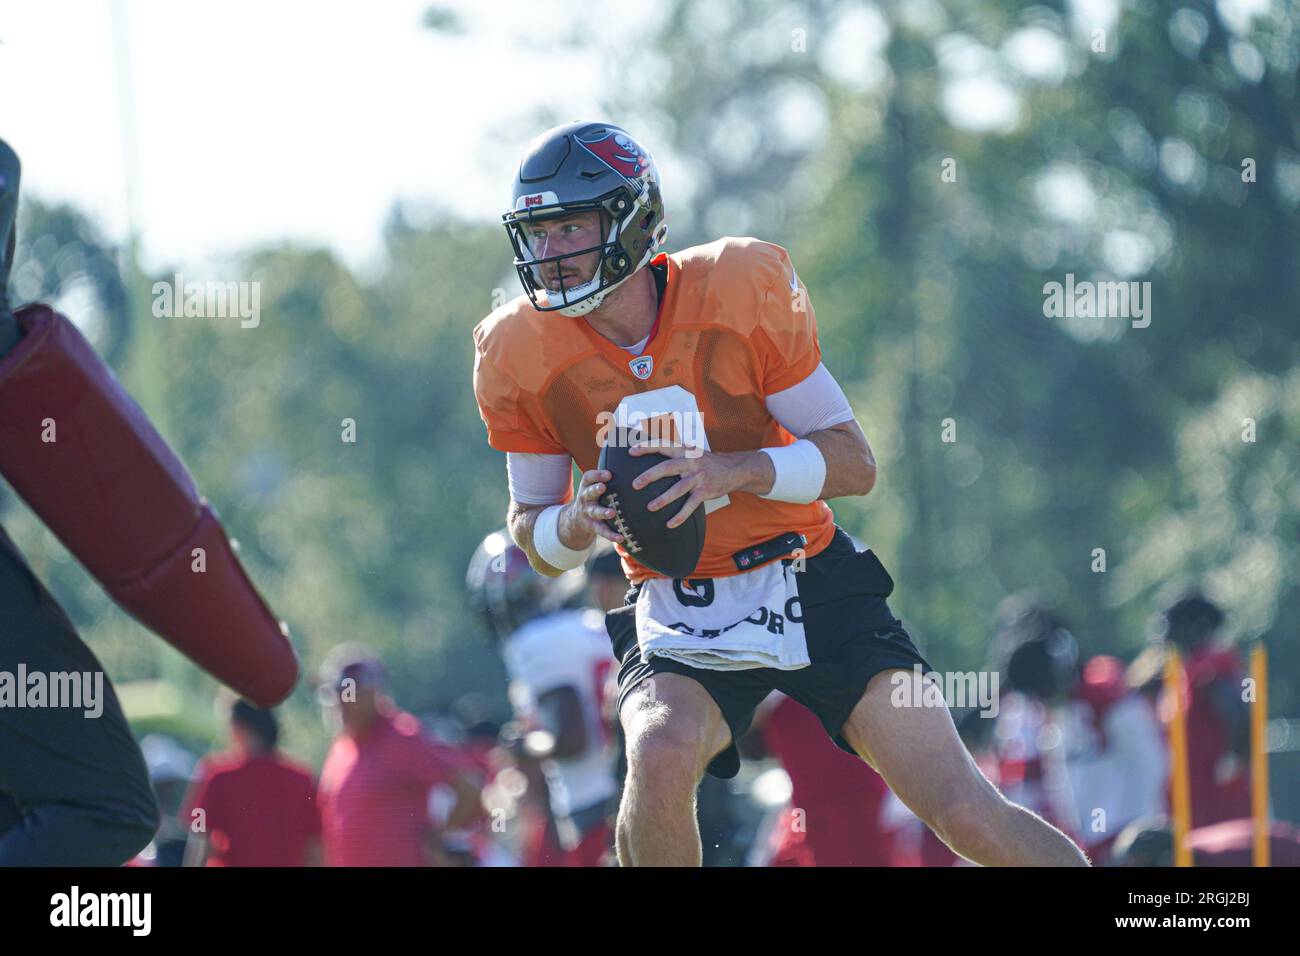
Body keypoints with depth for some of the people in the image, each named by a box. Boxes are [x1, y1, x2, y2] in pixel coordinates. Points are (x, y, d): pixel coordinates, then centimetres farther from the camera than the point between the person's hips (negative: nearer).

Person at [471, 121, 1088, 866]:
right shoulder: (524, 357, -8)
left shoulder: (742, 289, -13)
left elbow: (855, 462, -10)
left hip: (810, 582, -1)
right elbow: (534, 534, 4)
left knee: (970, 817, -9)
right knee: (660, 754, -33)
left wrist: (734, 472, -28)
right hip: (678, 614, 1)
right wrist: (576, 524, -20)